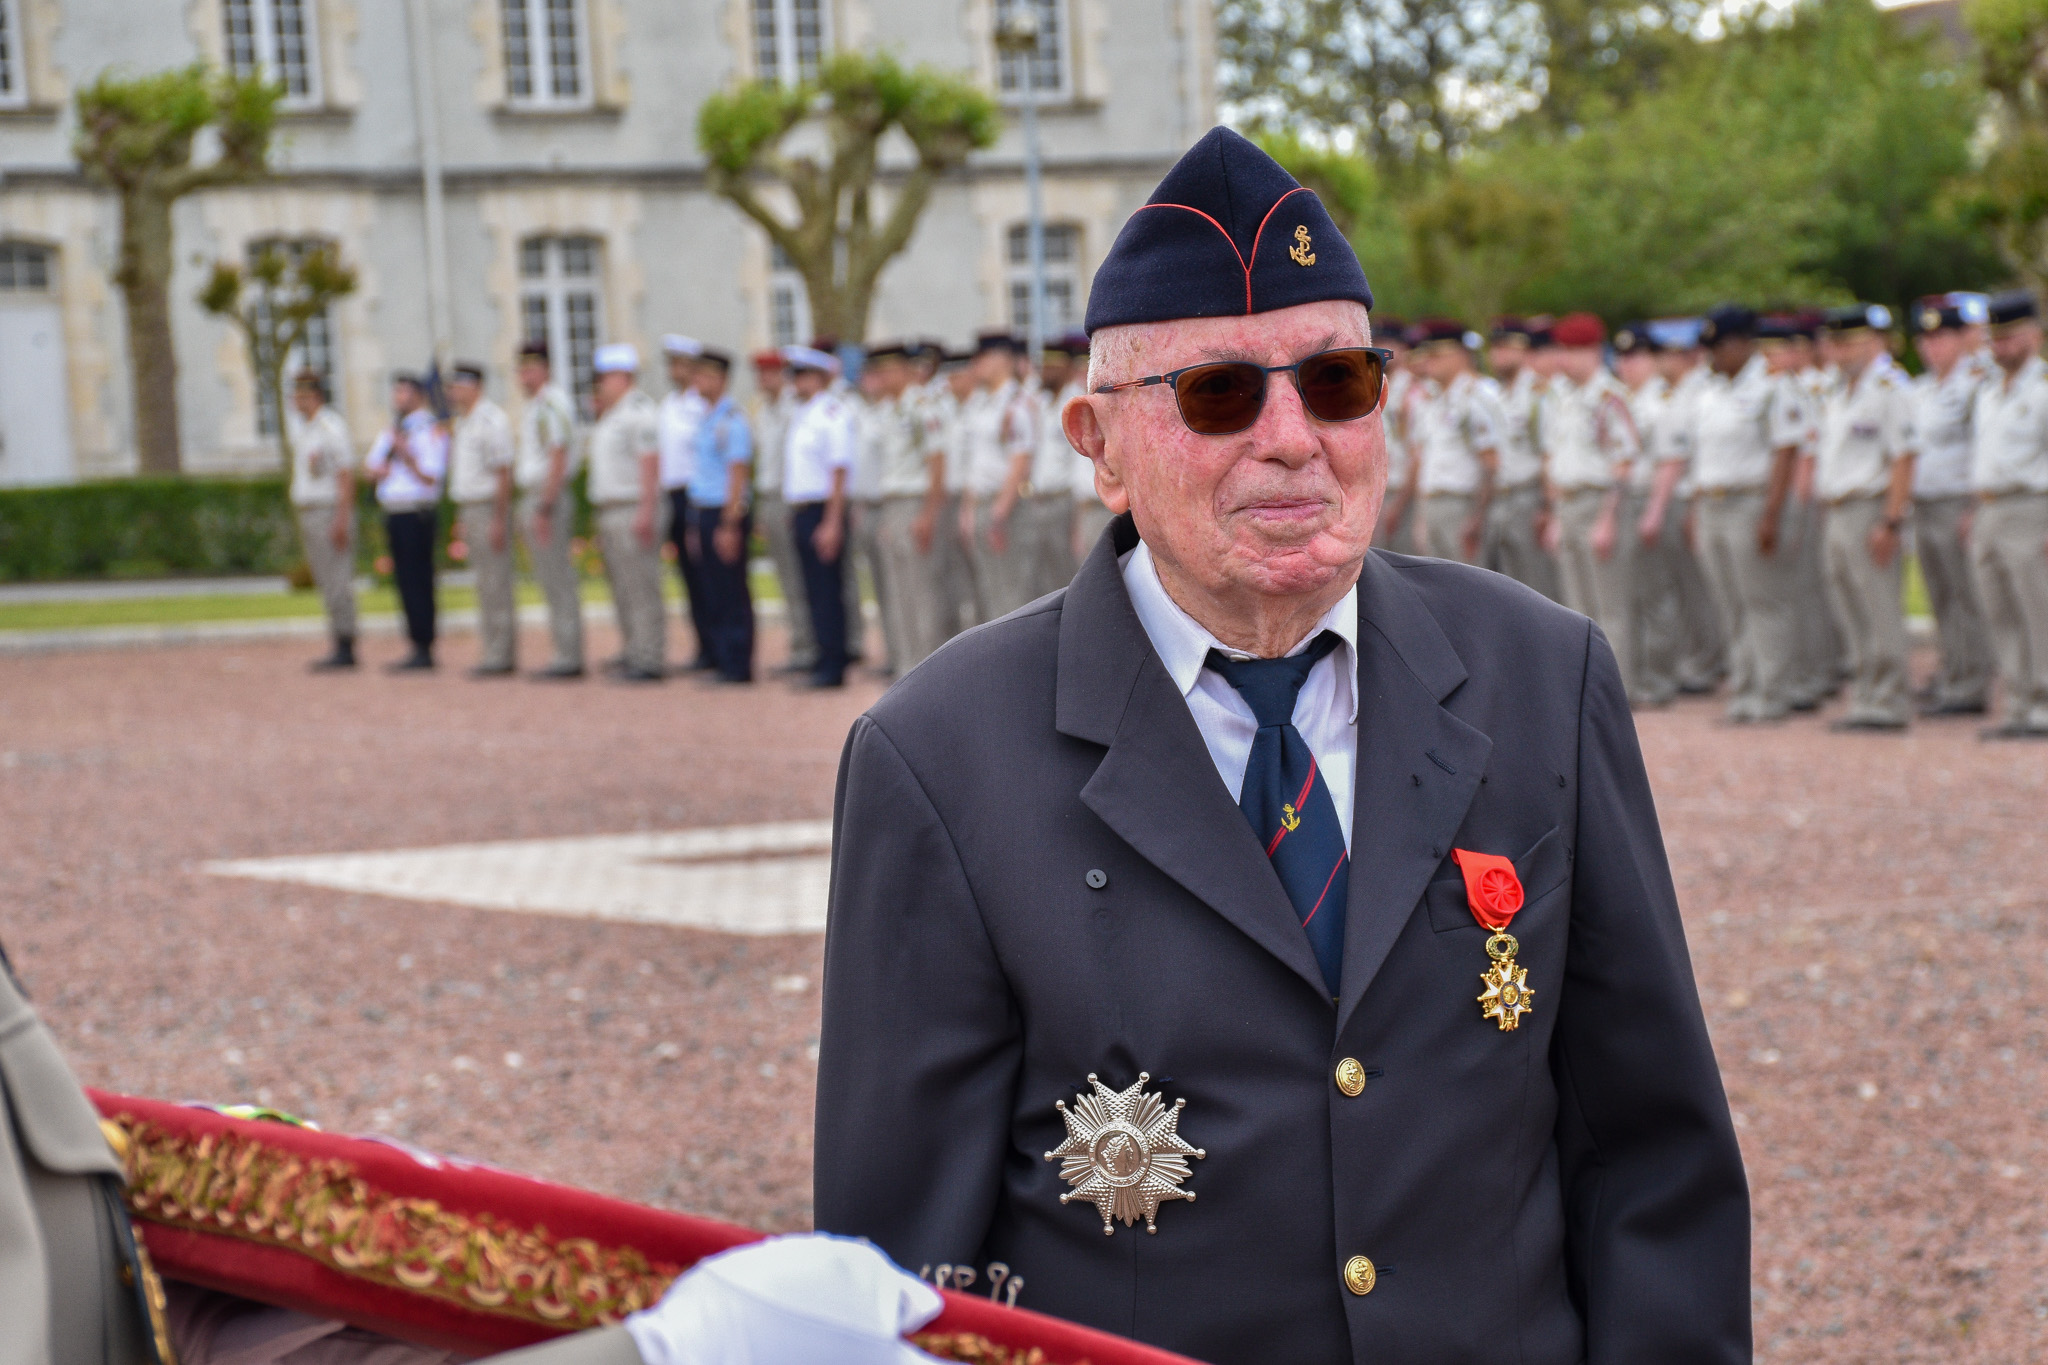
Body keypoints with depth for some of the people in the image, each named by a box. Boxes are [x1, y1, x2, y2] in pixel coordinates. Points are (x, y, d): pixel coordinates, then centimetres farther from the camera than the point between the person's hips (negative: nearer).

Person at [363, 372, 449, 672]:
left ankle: (424, 650, -7)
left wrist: (406, 455, -21)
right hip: (394, 513, 8)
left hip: (418, 514, -8)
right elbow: (371, 464, 16)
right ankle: (416, 647, 11)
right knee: (405, 581, 8)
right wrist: (382, 470, -5)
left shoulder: (431, 430, -5)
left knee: (418, 581, -9)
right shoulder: (391, 430, 19)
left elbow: (431, 477, -11)